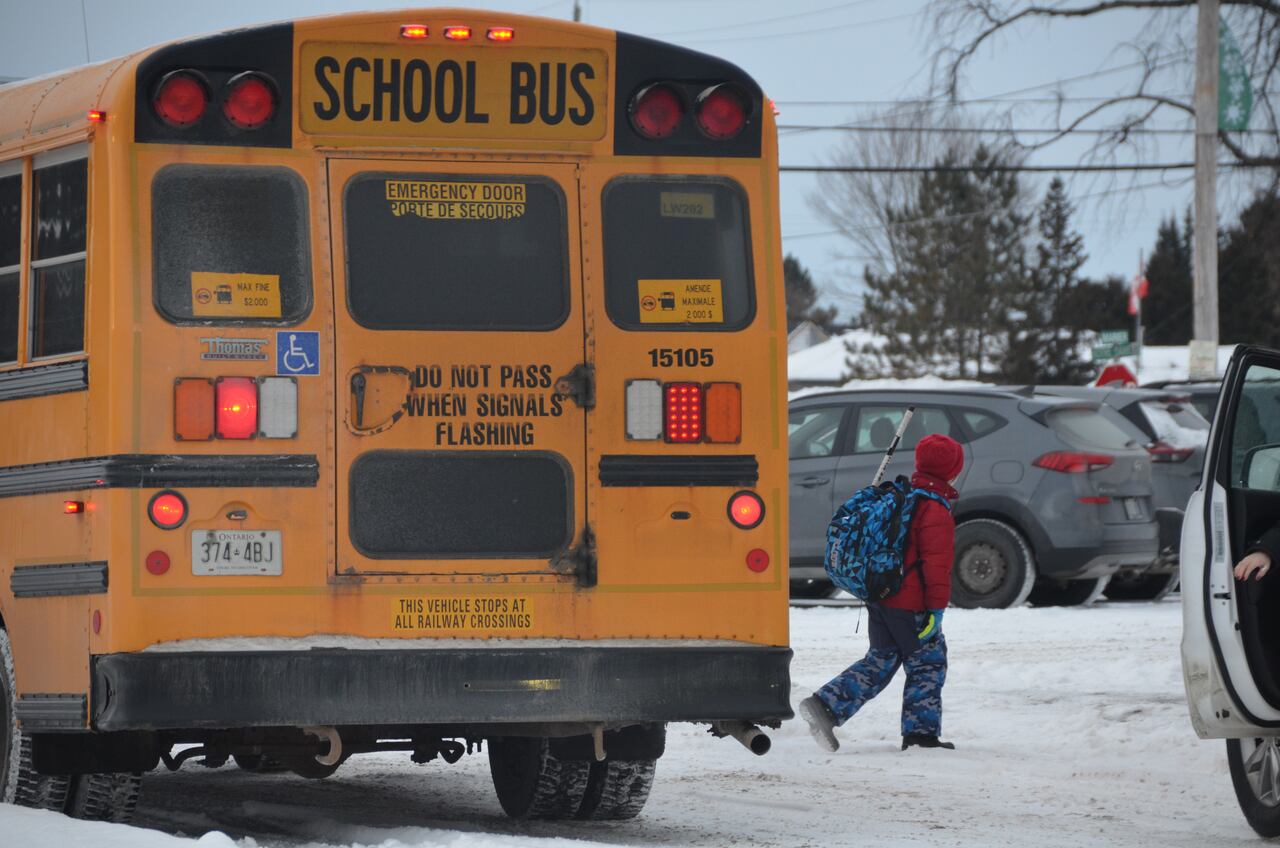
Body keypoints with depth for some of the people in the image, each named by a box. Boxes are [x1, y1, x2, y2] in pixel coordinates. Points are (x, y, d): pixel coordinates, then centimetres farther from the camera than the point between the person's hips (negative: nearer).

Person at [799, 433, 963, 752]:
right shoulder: (936, 511, -15)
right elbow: (936, 564, -20)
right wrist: (937, 608, -18)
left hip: (878, 597, 8)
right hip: (910, 606, -8)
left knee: (881, 660, 15)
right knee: (928, 664, 6)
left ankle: (825, 705, 2)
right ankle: (921, 732, 9)